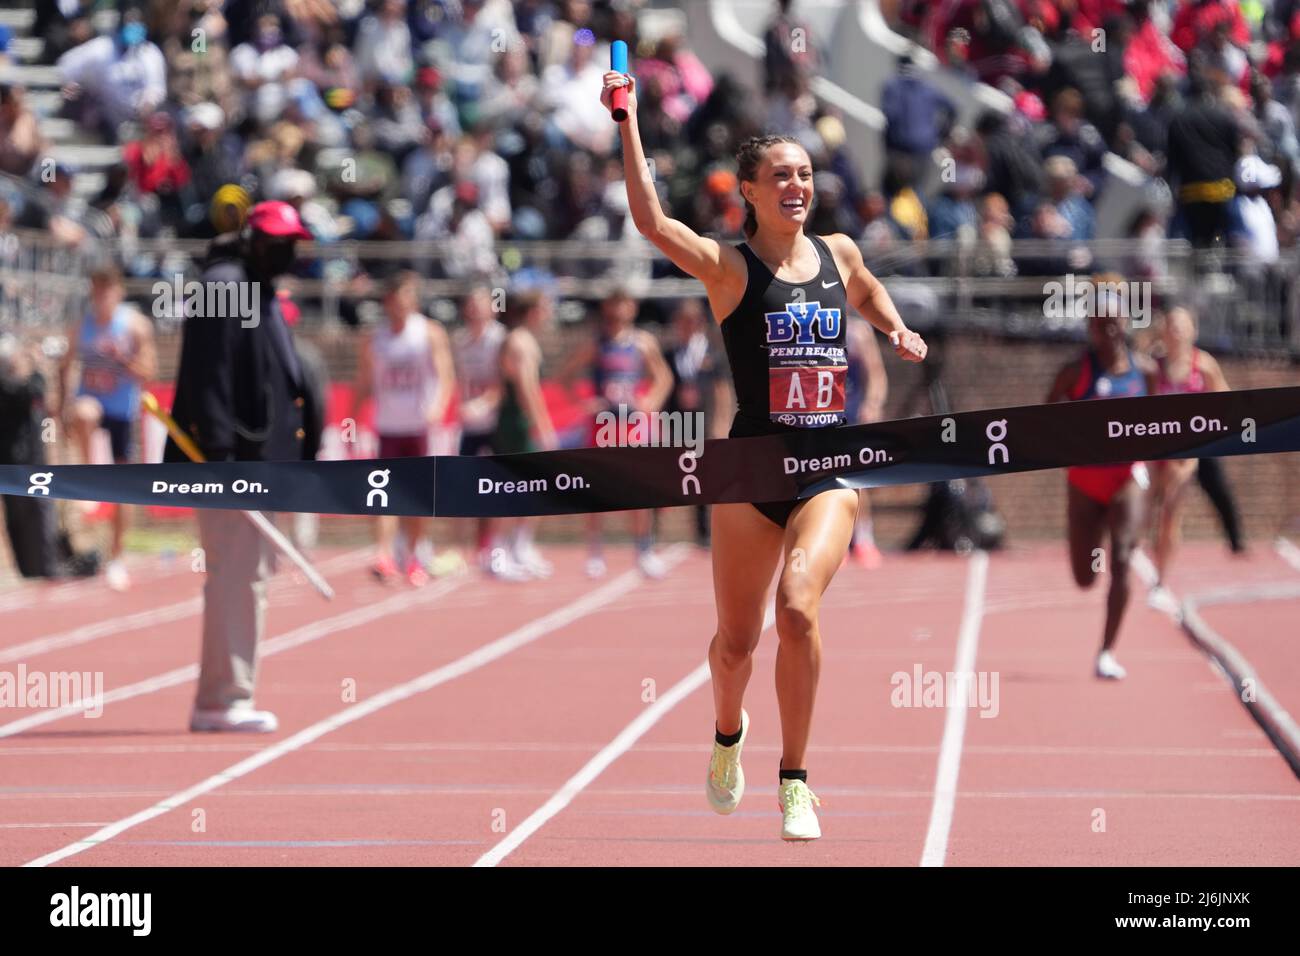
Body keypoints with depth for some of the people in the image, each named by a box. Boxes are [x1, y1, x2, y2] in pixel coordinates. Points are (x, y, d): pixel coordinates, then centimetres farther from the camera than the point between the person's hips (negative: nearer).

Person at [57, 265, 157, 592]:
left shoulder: (135, 325, -7)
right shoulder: (84, 322, 2)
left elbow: (148, 372, -8)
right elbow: (67, 364, 13)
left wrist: (122, 358, -25)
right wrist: (62, 402, 2)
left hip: (122, 410, -1)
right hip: (90, 400, 1)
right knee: (83, 413, -39)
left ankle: (116, 558, 14)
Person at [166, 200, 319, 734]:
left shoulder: (262, 295, 20)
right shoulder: (223, 287, -11)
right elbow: (207, 376, -19)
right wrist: (218, 450, -25)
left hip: (263, 459, 10)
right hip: (234, 460, -10)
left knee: (251, 576, 11)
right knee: (236, 576, -11)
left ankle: (220, 700, 16)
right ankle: (222, 700, -8)